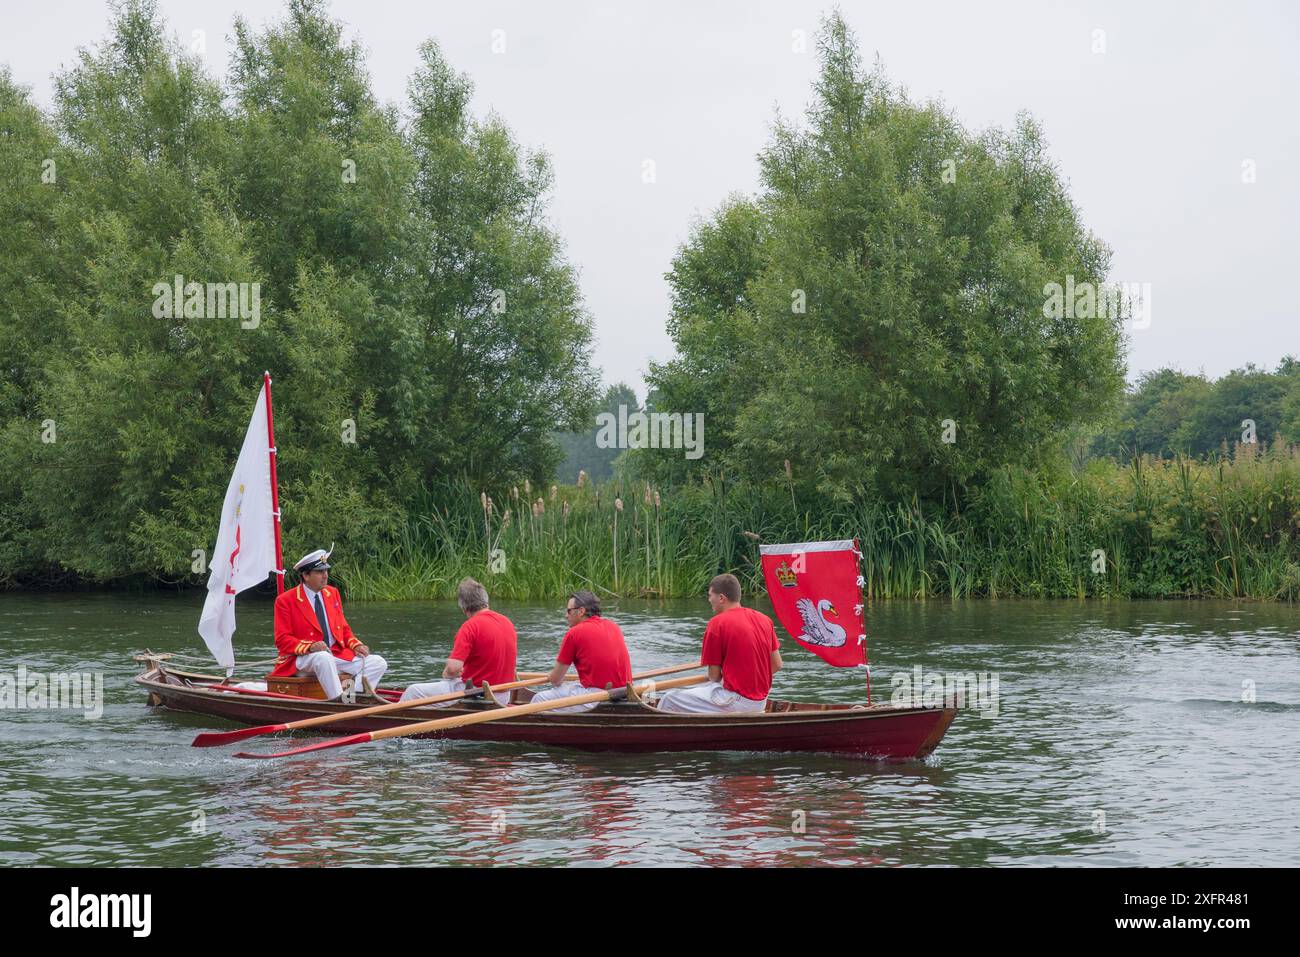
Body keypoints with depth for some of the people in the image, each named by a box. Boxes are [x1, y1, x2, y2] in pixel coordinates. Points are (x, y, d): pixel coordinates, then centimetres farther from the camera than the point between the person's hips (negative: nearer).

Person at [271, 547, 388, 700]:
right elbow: (282, 640, -8)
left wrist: (356, 645, 0)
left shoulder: (333, 593, 14)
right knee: (324, 658, -40)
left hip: (336, 655, 6)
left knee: (378, 663, -11)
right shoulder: (286, 601, -4)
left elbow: (344, 629, 20)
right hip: (302, 659, -6)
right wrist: (310, 647, -24)